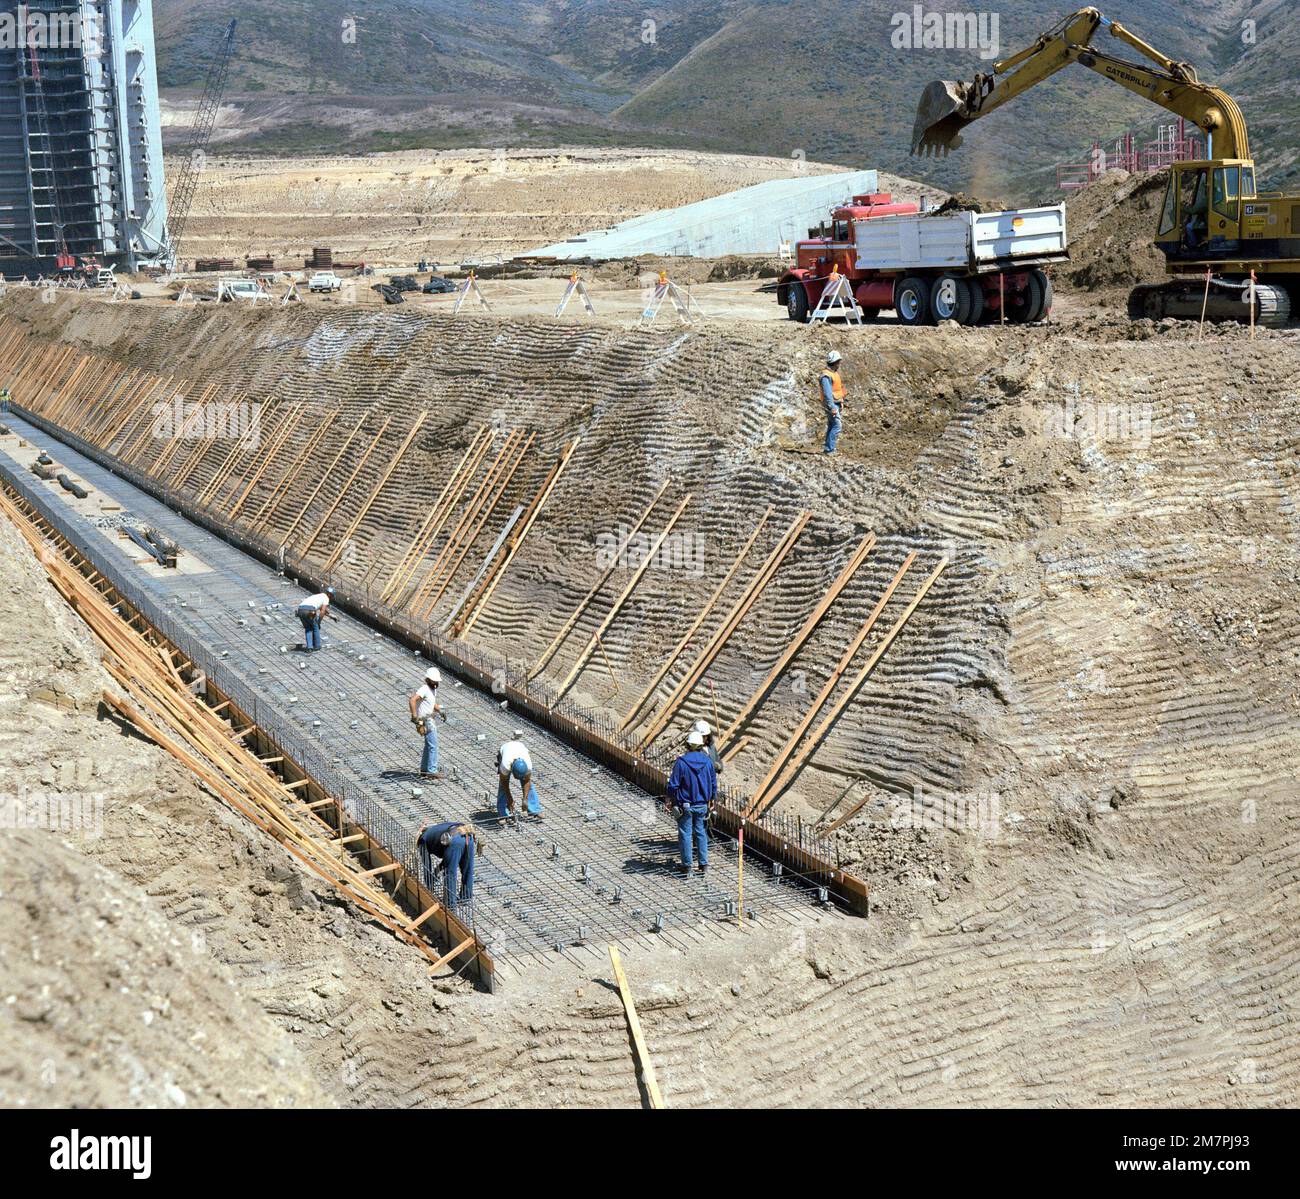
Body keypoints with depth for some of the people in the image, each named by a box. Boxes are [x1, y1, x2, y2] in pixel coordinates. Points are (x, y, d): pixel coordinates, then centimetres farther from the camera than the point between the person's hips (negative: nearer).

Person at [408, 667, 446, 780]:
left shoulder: (433, 688, 10)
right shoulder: (424, 689, -20)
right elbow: (412, 700, -33)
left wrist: (441, 712, 8)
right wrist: (414, 716, -32)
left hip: (429, 719, 10)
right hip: (425, 720, -10)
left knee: (429, 745, 17)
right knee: (433, 745, -8)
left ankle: (424, 770, 25)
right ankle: (432, 771, -5)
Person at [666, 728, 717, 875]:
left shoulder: (681, 762, -14)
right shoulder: (707, 761, -2)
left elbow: (673, 784, -12)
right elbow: (713, 783, 6)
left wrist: (671, 800, 2)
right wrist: (712, 800, 17)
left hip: (685, 805, -4)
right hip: (702, 805, 4)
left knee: (685, 834, 5)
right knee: (701, 832, 14)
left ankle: (686, 865, 8)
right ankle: (704, 864, 14)